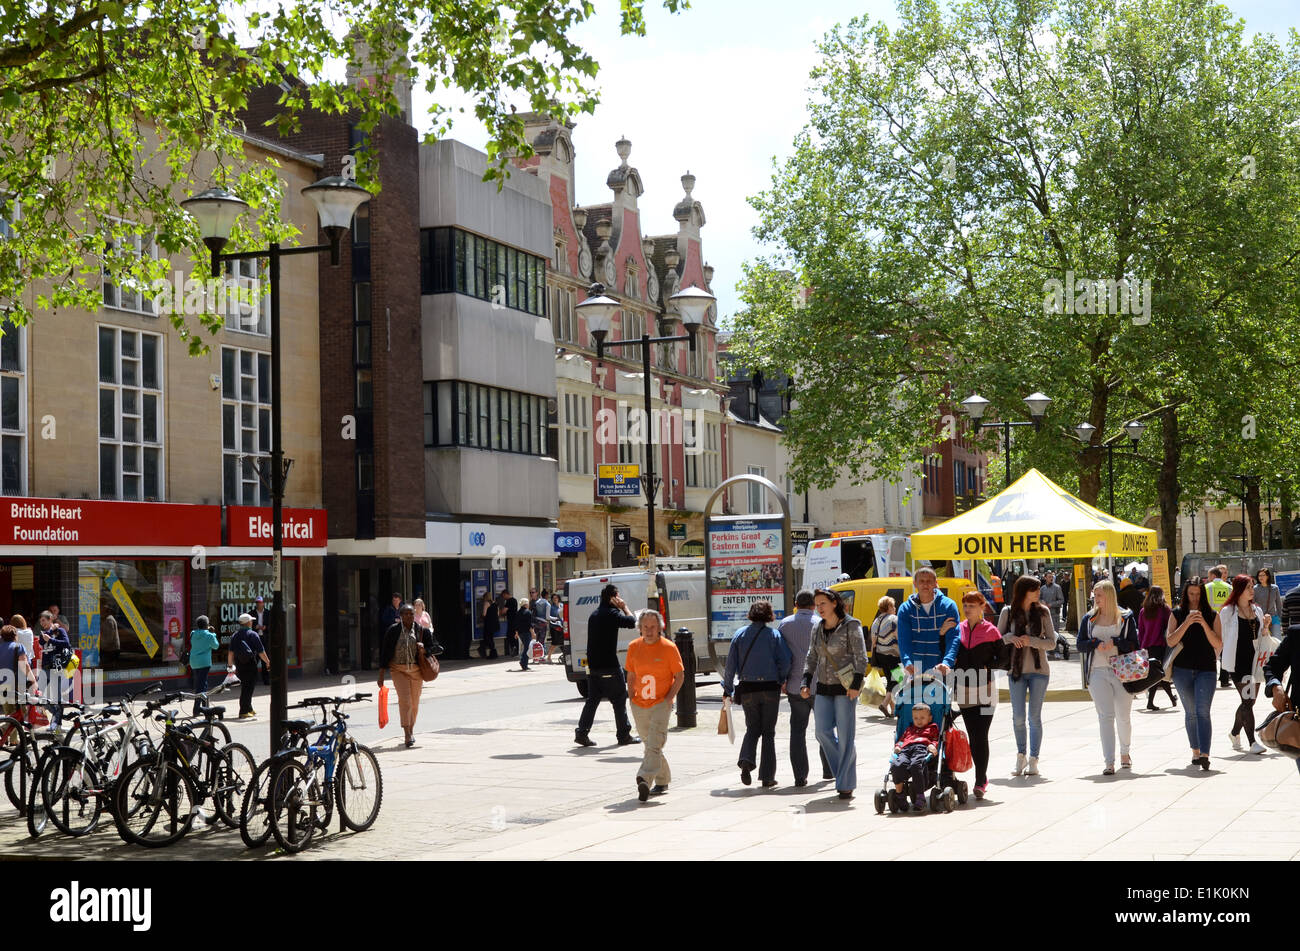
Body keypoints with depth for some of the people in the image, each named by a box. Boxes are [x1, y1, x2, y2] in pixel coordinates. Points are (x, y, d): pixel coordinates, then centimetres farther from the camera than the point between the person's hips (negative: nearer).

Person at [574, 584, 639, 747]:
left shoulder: (594, 614, 15)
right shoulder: (612, 613, -13)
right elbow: (632, 622, -17)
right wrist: (624, 608, -3)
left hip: (593, 665, 8)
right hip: (609, 666, -8)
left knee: (592, 699, 10)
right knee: (619, 700, 3)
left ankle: (582, 732, 1)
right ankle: (624, 735, 9)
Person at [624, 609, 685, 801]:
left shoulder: (669, 647, -6)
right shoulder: (634, 647, 6)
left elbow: (680, 676, -2)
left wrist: (668, 699, -10)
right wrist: (632, 699, 6)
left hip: (661, 704, -5)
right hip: (639, 706, 5)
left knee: (654, 744, -17)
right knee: (648, 745, 13)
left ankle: (644, 780, -29)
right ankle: (662, 781, 26)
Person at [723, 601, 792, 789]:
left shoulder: (740, 635, 2)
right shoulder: (774, 634, -2)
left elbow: (731, 664, 1)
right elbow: (785, 661, -10)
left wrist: (728, 688, 10)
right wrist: (781, 680, 8)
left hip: (747, 689, 1)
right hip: (770, 688, -1)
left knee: (752, 729, 15)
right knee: (768, 732, 8)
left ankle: (746, 761, -11)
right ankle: (767, 777, 6)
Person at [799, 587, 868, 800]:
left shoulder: (851, 626, -7)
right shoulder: (817, 628, 10)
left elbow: (861, 657, -9)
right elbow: (811, 657, 16)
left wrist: (856, 684, -18)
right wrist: (806, 683, 5)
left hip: (844, 687, -5)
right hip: (823, 687, 6)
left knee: (845, 735, -5)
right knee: (823, 732, -4)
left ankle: (846, 785, 1)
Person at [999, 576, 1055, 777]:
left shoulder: (1042, 612, 3)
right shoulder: (1008, 612, 2)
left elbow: (1052, 643, 1)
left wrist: (1031, 641, -14)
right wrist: (1010, 637, -14)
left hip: (1039, 670, 0)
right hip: (1016, 670, 0)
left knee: (1034, 716, 0)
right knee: (1018, 716, 0)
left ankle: (1033, 760, 8)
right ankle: (1021, 755, 19)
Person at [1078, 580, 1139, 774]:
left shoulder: (1126, 618, 4)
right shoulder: (1089, 619, 10)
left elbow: (1134, 644, -2)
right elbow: (1080, 645, 5)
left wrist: (1115, 642, -16)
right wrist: (1096, 644, -12)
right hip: (1097, 672, 0)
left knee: (1124, 716, 10)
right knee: (1105, 716, -8)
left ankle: (1125, 752, 35)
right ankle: (1109, 762, -12)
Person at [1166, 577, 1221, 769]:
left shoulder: (1211, 615, 4)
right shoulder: (1177, 615, 5)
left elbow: (1218, 645, -3)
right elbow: (1170, 641, -5)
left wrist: (1204, 624, -14)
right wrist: (1187, 623, -15)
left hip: (1206, 669, -2)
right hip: (1182, 670, 2)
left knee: (1203, 711, -14)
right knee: (1190, 712, 10)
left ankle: (1205, 754, -22)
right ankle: (1195, 751, 22)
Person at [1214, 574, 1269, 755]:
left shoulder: (1257, 610, 14)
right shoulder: (1227, 612, -4)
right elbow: (1217, 635, -1)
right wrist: (1221, 657, -5)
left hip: (1254, 660, 6)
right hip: (1237, 662, -6)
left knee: (1249, 701, 12)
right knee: (1247, 700, -11)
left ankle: (1235, 733, 33)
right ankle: (1253, 742, -9)